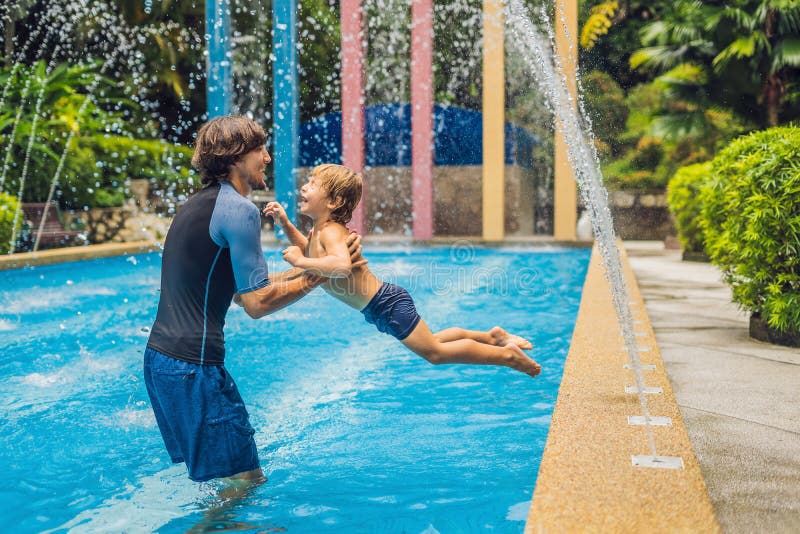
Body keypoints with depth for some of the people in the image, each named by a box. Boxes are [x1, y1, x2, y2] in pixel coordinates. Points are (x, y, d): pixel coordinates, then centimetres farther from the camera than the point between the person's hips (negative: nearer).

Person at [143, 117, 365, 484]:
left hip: (160, 357, 10)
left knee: (212, 477, 21)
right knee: (246, 479, -2)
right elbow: (257, 303, -15)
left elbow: (244, 286, 19)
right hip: (192, 366, -10)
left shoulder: (199, 205, 17)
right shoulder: (239, 210, -13)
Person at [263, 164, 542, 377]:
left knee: (434, 351, -4)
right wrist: (284, 223, 16)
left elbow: (343, 265, -43)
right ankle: (492, 336, 34)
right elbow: (307, 247, 30)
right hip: (380, 307, 10)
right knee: (433, 343, 23)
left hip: (388, 305, -10)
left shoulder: (331, 231, -22)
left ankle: (508, 354, 7)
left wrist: (301, 261, -34)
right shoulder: (320, 230, 6)